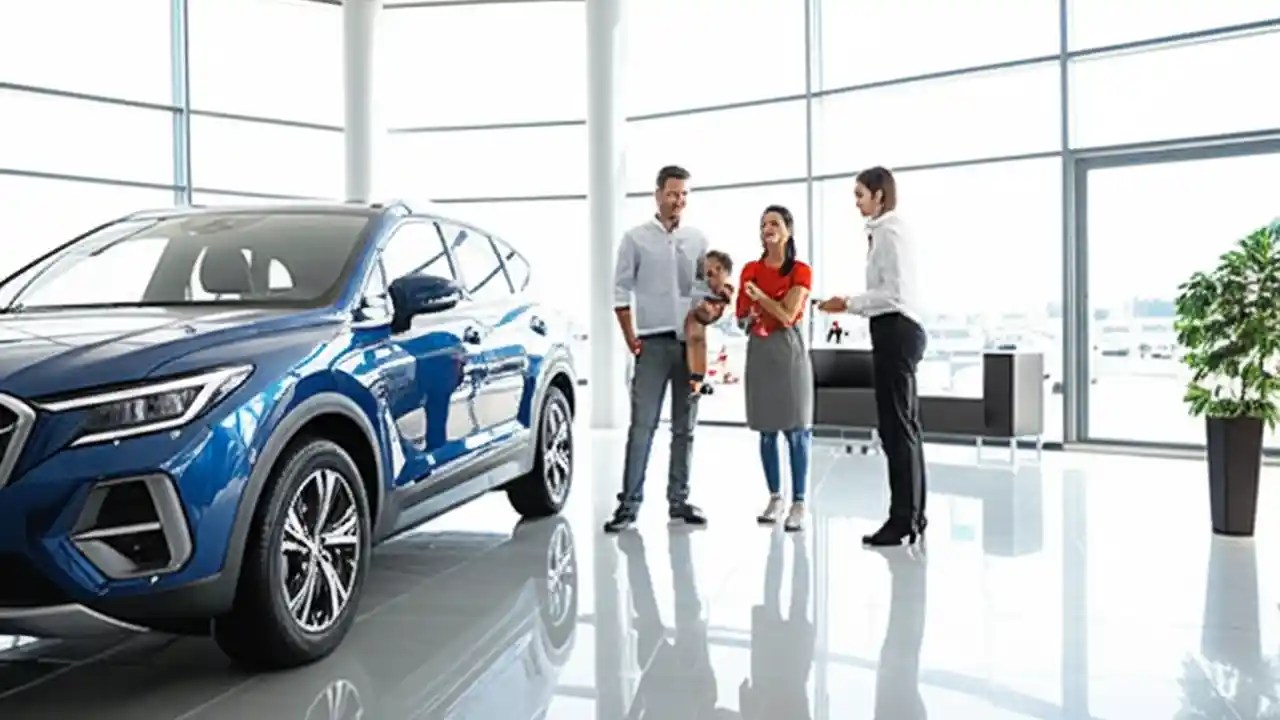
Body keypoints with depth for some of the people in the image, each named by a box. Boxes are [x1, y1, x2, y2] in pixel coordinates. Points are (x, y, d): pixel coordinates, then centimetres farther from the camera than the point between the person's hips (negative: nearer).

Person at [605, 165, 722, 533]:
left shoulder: (698, 240, 10)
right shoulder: (636, 238, 2)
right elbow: (621, 291, 0)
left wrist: (712, 308, -5)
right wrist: (630, 337, -6)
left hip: (691, 341, 3)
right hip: (653, 342, -3)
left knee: (684, 426, 8)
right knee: (642, 425, -6)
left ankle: (678, 499, 16)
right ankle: (629, 502, -2)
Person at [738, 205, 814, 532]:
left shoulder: (800, 271, -4)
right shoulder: (750, 270, 9)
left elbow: (788, 317, -12)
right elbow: (741, 318, 13)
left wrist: (759, 294, -9)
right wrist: (748, 318, -8)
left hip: (788, 351, -4)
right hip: (759, 352, 4)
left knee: (796, 430, -5)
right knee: (766, 430, 7)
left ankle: (798, 503, 1)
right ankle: (775, 498, 17)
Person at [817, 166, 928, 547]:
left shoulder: (888, 232, -13)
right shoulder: (890, 230, 18)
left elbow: (894, 292, -19)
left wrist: (849, 304, -13)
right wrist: (852, 304, 12)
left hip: (895, 331, -11)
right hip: (899, 330, 11)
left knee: (895, 427, -6)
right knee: (904, 425, 14)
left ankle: (903, 519, 1)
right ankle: (912, 514, 23)